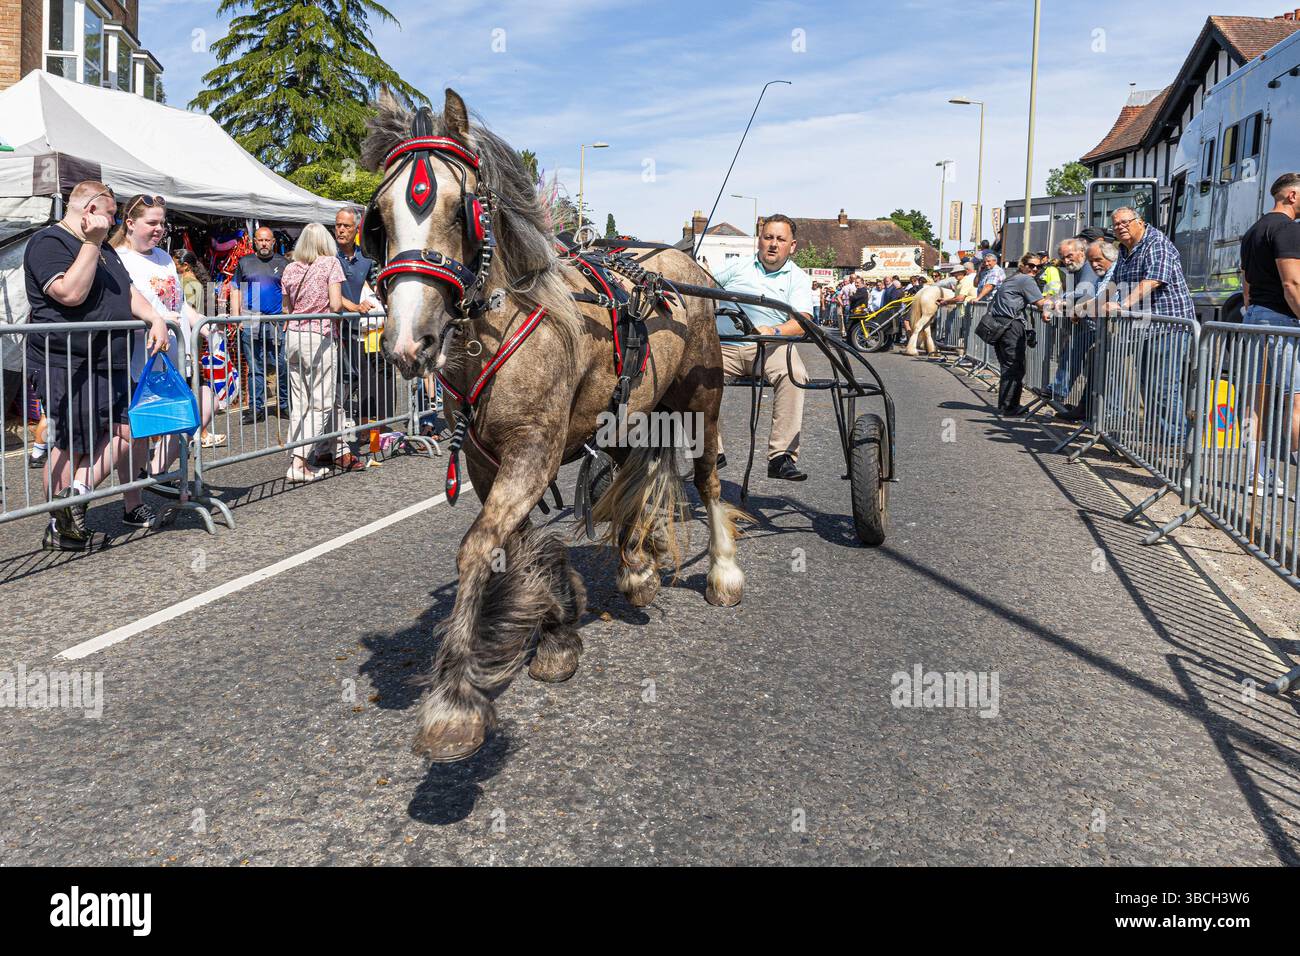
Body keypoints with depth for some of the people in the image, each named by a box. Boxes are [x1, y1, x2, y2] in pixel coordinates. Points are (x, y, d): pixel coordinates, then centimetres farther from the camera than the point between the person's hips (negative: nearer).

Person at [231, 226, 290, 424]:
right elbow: (236, 292, 12)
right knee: (255, 368, 3)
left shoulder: (283, 263, 11)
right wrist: (236, 318, 2)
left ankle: (285, 405, 8)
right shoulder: (244, 263, 13)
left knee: (284, 366, -3)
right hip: (250, 324, 1)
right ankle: (256, 408, 8)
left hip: (278, 322, -1)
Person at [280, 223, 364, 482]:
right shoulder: (330, 264, -4)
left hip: (293, 335, 6)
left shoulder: (290, 268, 9)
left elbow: (287, 307, 13)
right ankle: (298, 463, -8)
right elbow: (336, 305, -12)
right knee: (319, 403, 0)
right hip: (319, 337, -6)